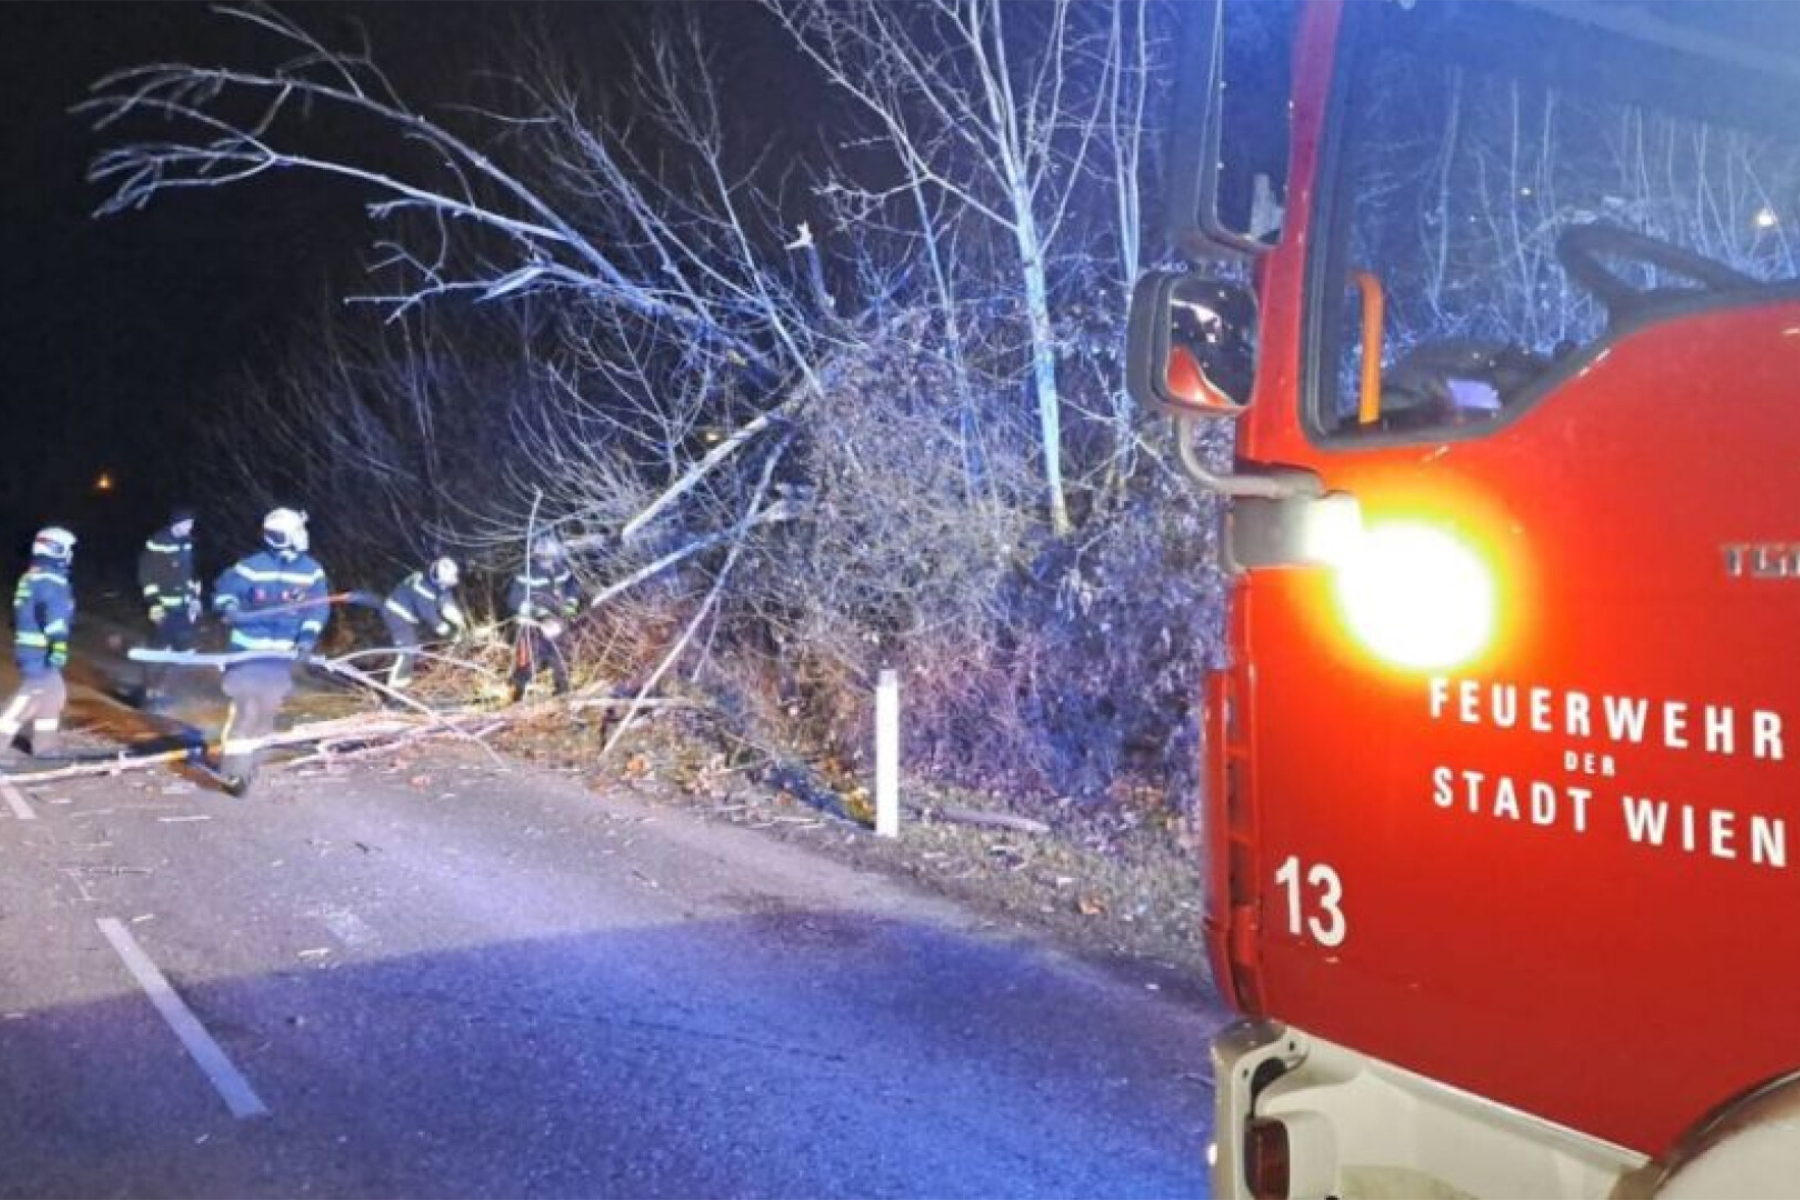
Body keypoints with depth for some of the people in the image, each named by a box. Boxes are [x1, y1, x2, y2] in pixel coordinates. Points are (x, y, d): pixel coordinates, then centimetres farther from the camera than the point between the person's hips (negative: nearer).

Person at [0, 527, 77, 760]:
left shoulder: (31, 577, 17)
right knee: (31, 696, -8)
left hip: (29, 646, 10)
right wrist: (59, 642, -39)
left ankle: (45, 744, 20)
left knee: (54, 693, 16)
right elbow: (53, 611, -30)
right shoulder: (51, 580, -16)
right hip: (39, 651, -10)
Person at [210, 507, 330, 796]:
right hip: (249, 647, -5)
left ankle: (247, 754, 30)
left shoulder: (310, 570, -2)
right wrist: (227, 607, -26)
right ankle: (233, 763, -9)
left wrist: (308, 635, -14)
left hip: (283, 651, 5)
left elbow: (318, 606, -1)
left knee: (269, 704, 12)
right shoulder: (252, 567, -13)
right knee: (248, 704, -14)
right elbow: (225, 587, -6)